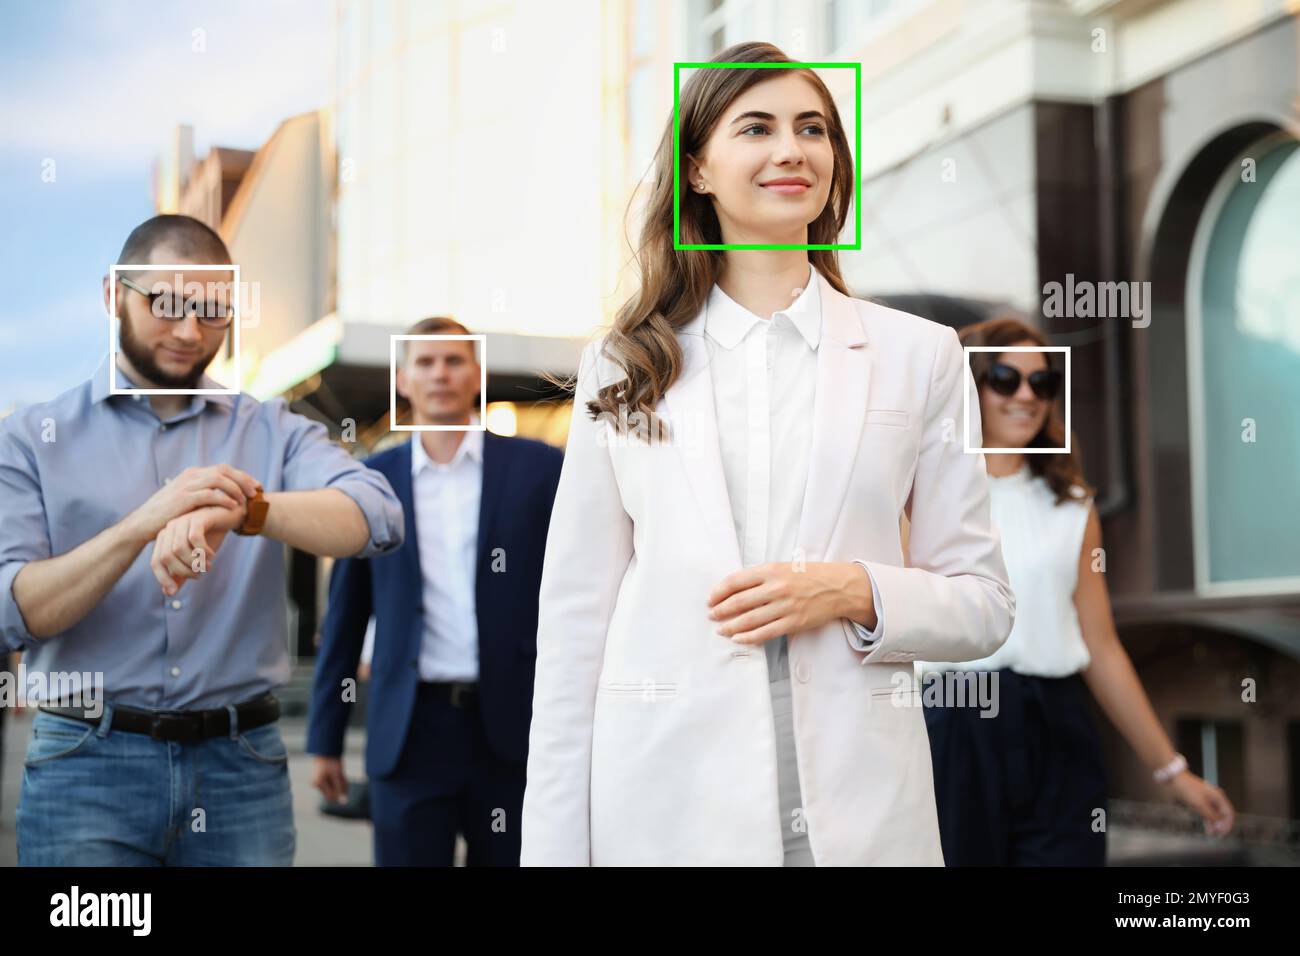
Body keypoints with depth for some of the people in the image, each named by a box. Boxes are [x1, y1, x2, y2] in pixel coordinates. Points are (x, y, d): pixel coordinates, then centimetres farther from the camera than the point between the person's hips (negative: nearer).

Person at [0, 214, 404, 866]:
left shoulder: (272, 432, 8)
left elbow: (376, 516, -12)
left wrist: (245, 511, -29)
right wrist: (142, 525, -23)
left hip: (241, 767, 2)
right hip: (89, 764, -1)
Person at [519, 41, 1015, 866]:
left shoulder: (919, 355, 5)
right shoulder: (621, 368, 5)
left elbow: (984, 605, 6)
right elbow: (575, 622, 3)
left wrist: (855, 592, -13)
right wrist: (557, 846, -2)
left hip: (858, 804, 0)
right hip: (664, 806, 0)